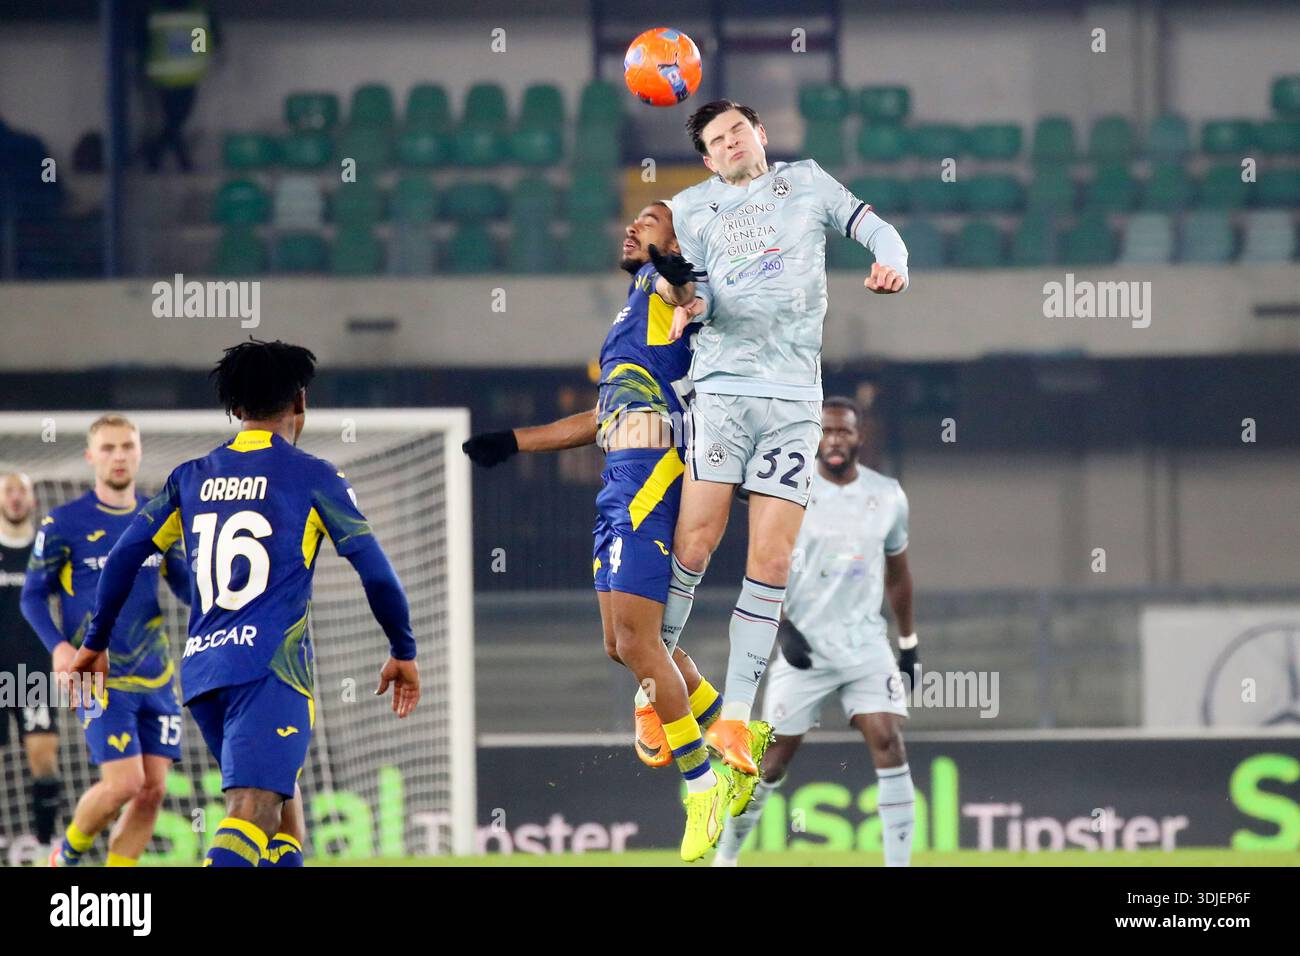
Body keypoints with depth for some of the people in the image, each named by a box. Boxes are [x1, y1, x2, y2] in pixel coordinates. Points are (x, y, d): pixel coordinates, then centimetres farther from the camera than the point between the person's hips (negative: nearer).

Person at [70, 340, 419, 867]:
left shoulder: (191, 478, 15)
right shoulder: (312, 477, 3)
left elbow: (124, 556, 13)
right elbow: (375, 571, -1)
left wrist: (95, 642, 23)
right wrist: (404, 652, 12)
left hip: (201, 668, 6)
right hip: (271, 665, -6)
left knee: (281, 793, 22)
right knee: (253, 808, -19)